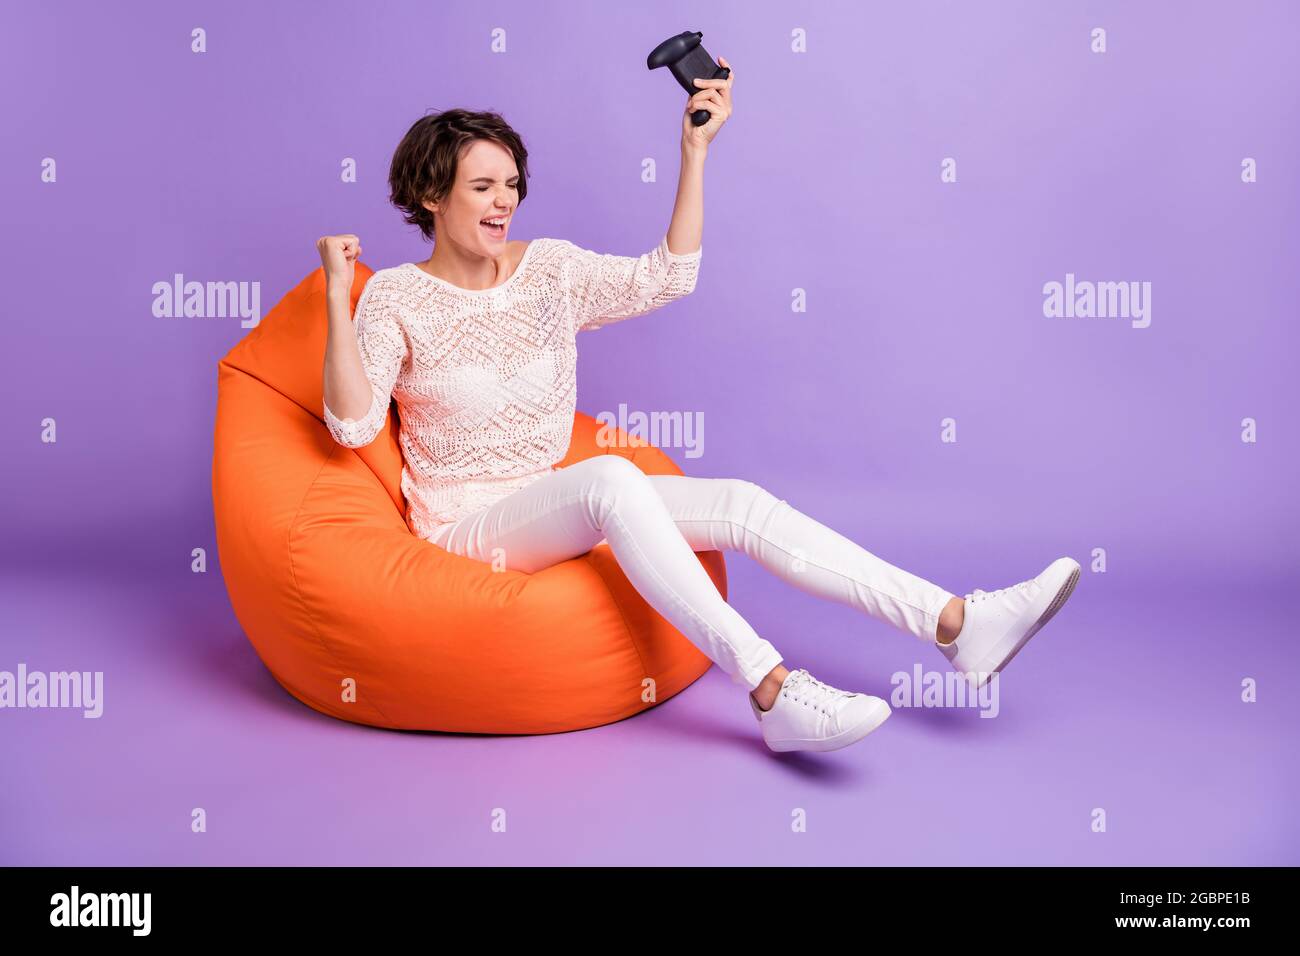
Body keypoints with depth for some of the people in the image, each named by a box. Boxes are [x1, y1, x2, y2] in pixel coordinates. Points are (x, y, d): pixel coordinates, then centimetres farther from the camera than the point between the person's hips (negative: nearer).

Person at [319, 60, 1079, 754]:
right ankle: (773, 692, -41)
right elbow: (354, 424, -15)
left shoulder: (550, 268, 7)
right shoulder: (396, 297, -4)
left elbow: (667, 277, 0)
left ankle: (961, 624, -21)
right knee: (611, 477, -37)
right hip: (467, 525, -5)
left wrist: (695, 151, -4)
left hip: (557, 508, 5)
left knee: (743, 505, -16)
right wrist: (338, 296, -23)